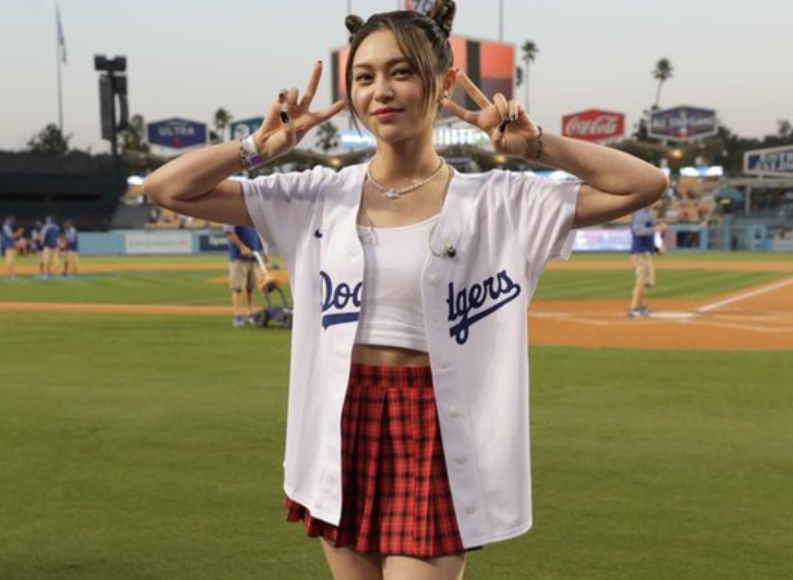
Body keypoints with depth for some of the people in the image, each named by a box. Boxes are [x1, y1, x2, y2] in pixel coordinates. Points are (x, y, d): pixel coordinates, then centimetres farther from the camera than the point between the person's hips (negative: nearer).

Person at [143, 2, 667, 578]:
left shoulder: (497, 202, -4)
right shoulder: (318, 197, 1)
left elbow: (645, 185, -8)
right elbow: (166, 189, 1)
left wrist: (537, 144, -12)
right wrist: (265, 145, -8)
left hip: (436, 438, -3)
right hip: (342, 430, 3)